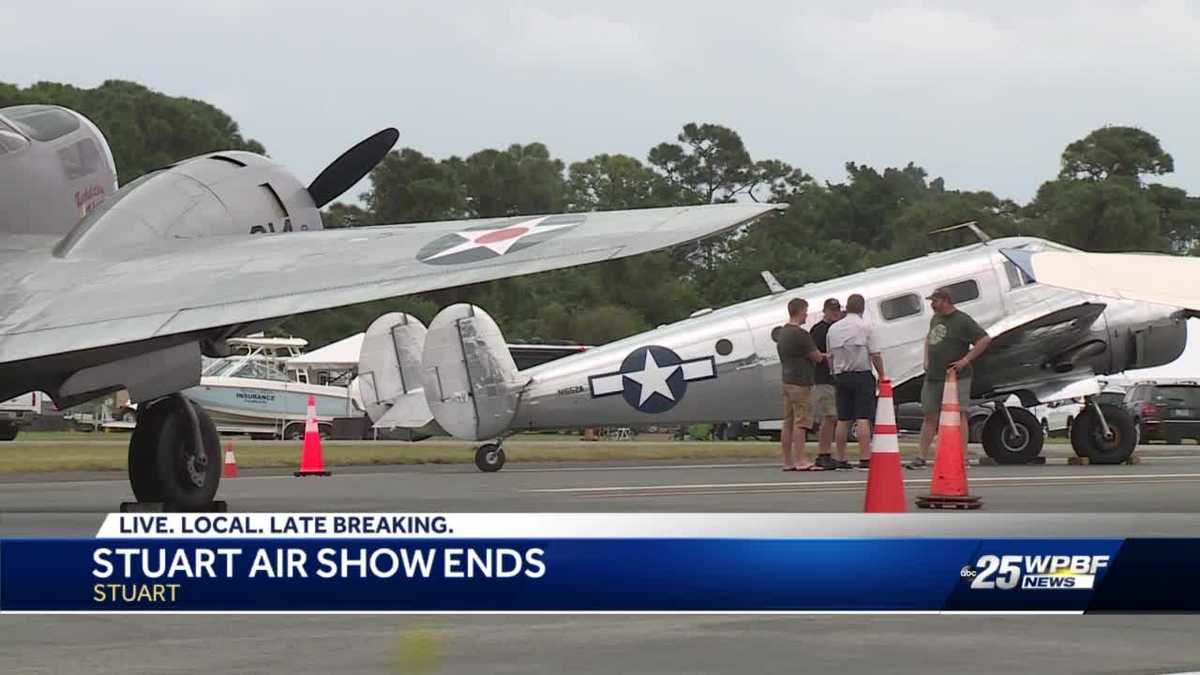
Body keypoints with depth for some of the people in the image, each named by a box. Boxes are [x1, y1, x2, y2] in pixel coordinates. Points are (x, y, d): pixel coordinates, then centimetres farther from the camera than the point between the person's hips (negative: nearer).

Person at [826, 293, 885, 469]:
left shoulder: (833, 329, 7)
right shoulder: (865, 327, -6)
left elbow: (830, 357, 10)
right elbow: (875, 354, -7)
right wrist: (881, 375, 2)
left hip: (840, 376, 4)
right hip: (862, 375, -4)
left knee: (842, 419, 8)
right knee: (863, 418, -8)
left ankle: (840, 458, 9)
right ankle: (865, 458, -14)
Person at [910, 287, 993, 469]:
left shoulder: (963, 321, -9)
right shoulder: (935, 319, 14)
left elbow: (985, 340, -12)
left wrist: (966, 360, -13)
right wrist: (926, 360, 19)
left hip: (956, 377, -7)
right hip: (932, 377, 7)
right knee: (929, 416, 7)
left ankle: (962, 458, -5)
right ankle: (921, 457, 9)